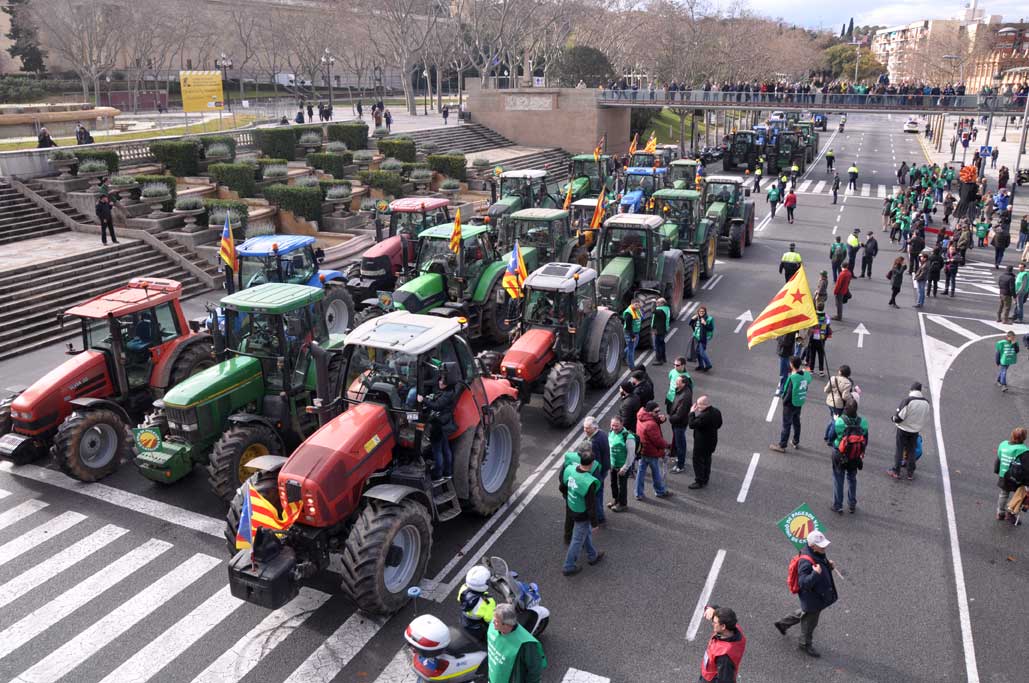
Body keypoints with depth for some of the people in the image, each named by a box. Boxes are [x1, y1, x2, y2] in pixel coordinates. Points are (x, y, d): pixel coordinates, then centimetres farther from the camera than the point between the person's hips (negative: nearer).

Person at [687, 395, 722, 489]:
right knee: (707, 460, 22)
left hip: (701, 443, -9)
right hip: (712, 442, 9)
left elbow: (692, 424, -25)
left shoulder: (703, 416, -33)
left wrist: (692, 412, -16)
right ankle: (705, 480, 36)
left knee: (698, 461, 7)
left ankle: (699, 482, 15)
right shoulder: (717, 412, -5)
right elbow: (719, 425, 8)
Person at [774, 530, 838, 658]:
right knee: (810, 621, 15)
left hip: (820, 595, 9)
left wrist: (829, 566, -9)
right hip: (812, 599, -9)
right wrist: (816, 574, -50)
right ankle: (806, 644, 41)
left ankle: (783, 623, 50)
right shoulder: (806, 562, -36)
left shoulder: (819, 554, -7)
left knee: (805, 613, 30)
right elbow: (803, 583, -37)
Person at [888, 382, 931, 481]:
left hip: (903, 430, -4)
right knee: (912, 451, 16)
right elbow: (926, 420, 4)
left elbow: (899, 417, -23)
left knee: (899, 450, 9)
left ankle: (896, 471, 17)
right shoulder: (926, 403, -6)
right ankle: (910, 473, 24)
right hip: (915, 431, 4)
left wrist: (893, 418, -2)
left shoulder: (907, 400, -23)